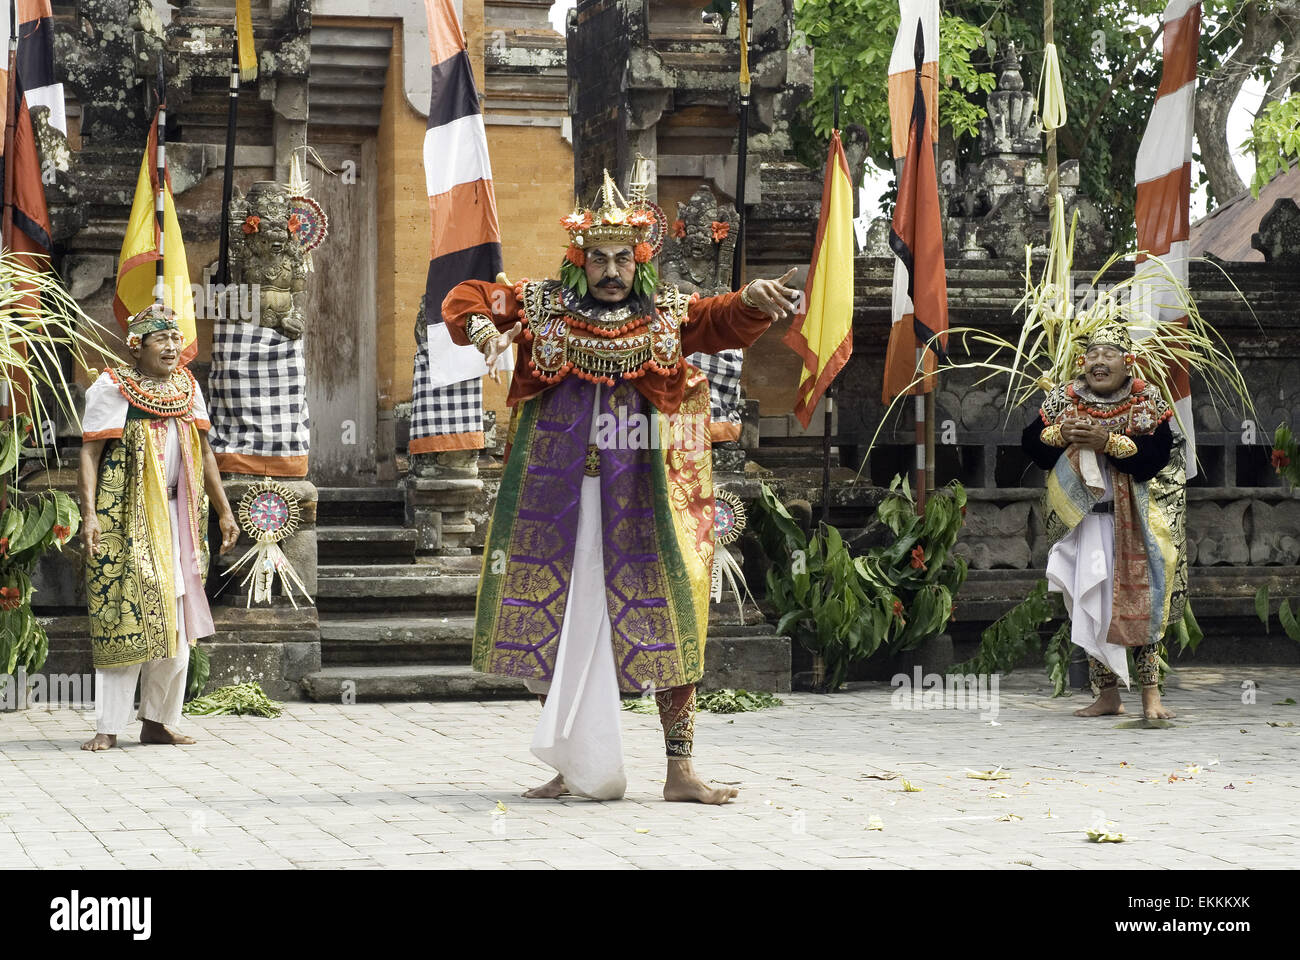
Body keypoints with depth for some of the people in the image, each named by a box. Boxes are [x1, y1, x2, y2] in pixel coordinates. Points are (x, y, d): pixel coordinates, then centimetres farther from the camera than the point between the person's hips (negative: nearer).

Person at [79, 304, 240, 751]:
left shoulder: (186, 387, 11)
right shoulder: (112, 387, -5)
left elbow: (203, 453, 18)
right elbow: (90, 453, -9)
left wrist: (224, 511, 17)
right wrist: (90, 514, -19)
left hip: (175, 519, 6)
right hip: (124, 518, -6)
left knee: (175, 624, 5)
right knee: (124, 619, -8)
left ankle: (157, 722, 14)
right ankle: (108, 727, -5)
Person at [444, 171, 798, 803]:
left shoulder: (668, 316, 5)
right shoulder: (541, 308, 6)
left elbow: (725, 322, -8)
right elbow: (465, 297, 10)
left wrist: (753, 300, -32)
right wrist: (481, 327, -14)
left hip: (642, 502, -1)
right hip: (555, 501, 1)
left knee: (667, 623, -4)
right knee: (554, 624, 5)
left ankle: (680, 772, 0)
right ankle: (569, 768, 15)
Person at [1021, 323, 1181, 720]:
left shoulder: (1146, 401, -3)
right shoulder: (1063, 399, 6)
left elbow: (1157, 456, -14)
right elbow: (1031, 445, 6)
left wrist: (1108, 441, -21)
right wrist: (1061, 434, -13)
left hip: (1133, 521, -3)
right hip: (1080, 519, 3)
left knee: (1140, 601, -5)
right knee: (1090, 604, 4)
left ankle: (1150, 692, 0)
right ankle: (1107, 694, 11)